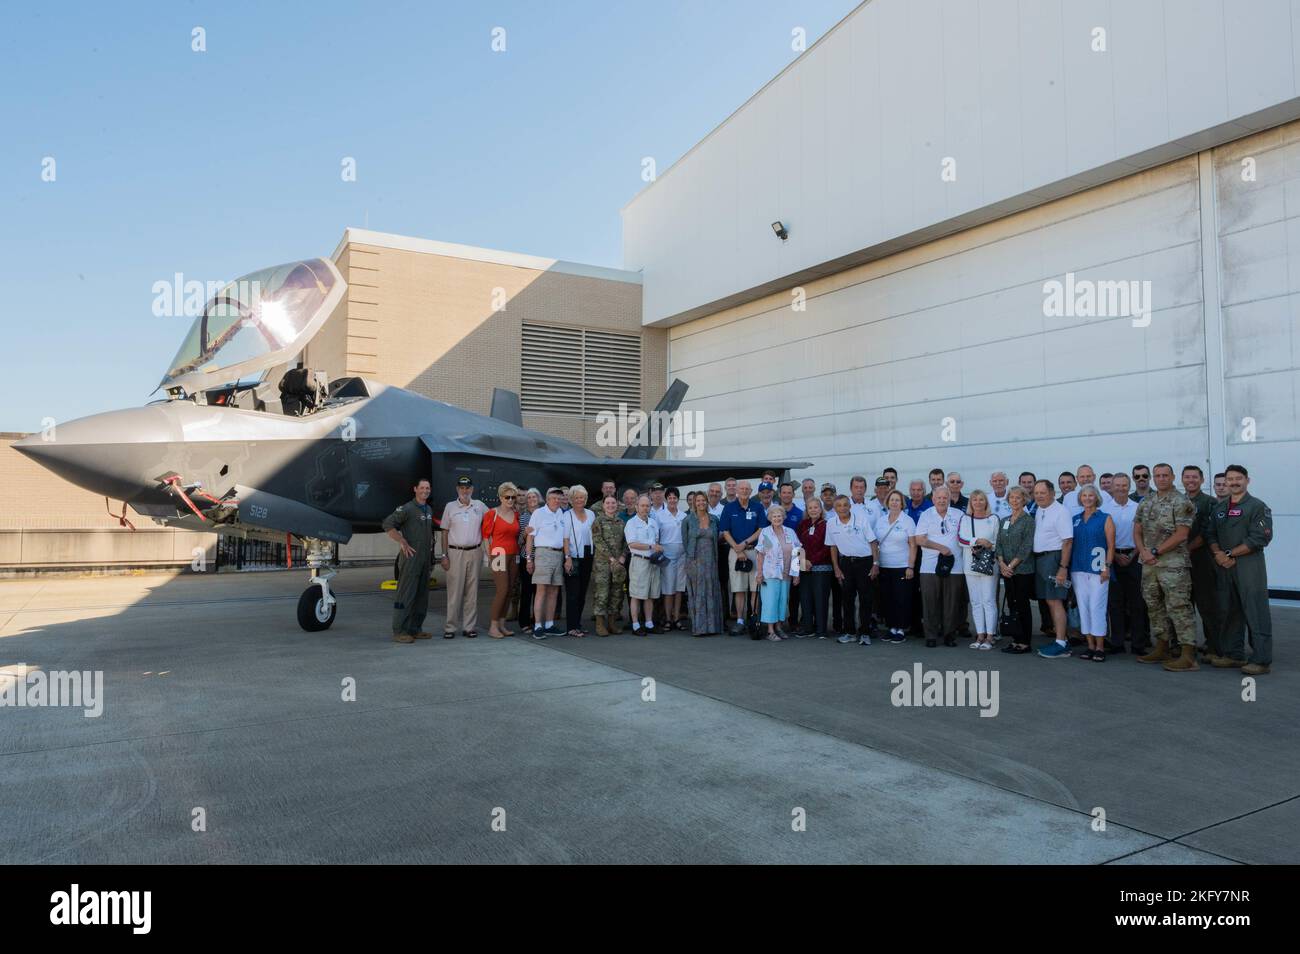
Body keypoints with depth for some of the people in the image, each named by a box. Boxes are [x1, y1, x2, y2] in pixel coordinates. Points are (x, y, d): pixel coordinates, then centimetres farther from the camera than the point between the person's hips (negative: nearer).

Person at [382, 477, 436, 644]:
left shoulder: (428, 510, 15)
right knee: (406, 594, -7)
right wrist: (402, 542, -18)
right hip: (411, 557, -8)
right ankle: (399, 631, -4)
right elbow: (388, 524, -16)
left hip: (425, 558, 8)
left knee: (421, 596, 10)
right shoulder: (407, 509, -9)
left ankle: (415, 629, 18)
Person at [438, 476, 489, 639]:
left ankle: (470, 626, 9)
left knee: (472, 591, 4)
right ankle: (450, 627, 0)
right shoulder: (450, 507, 5)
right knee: (454, 591, -4)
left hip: (474, 552, 2)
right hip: (455, 552, -2)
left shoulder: (479, 506, 8)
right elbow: (444, 532, 5)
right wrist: (444, 555, -1)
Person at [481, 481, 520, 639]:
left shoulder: (516, 514, 13)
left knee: (509, 590, 5)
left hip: (514, 555, 6)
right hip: (499, 554, -6)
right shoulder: (492, 513, -4)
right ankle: (493, 626, -4)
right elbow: (485, 536, -3)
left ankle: (501, 624, 14)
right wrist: (490, 555, -7)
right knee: (502, 589, -12)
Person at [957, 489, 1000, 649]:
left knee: (989, 600, -5)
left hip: (989, 565, -3)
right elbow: (960, 540, -2)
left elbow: (999, 541, 3)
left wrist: (988, 546, -13)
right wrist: (978, 541, -13)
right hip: (970, 565, 3)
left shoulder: (993, 519, 3)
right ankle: (980, 635, 11)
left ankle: (990, 637, -1)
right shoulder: (964, 519, 9)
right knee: (976, 602, 6)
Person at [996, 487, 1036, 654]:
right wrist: (1002, 563, -7)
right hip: (1006, 570, 6)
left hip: (1022, 570, -6)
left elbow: (1026, 547, -11)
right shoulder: (1004, 521, 14)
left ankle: (1025, 642, 1)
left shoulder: (1028, 520, -5)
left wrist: (1012, 565, -14)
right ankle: (1016, 639, 13)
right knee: (1012, 605, 8)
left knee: (1022, 605, -4)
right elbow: (998, 544, 9)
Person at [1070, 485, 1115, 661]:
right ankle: (1090, 645, 12)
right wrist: (1067, 567, 8)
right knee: (1083, 607, 5)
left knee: (1097, 607, -7)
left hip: (1097, 570, -4)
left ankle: (1100, 647, 0)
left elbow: (1111, 545, -2)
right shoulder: (1075, 519, 13)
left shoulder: (1105, 518, 2)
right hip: (1078, 569, 4)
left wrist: (1107, 567, -11)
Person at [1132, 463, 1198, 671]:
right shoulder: (1145, 502, 14)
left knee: (1179, 607, -9)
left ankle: (1188, 656, -8)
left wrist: (1155, 551, -14)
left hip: (1173, 564, -7)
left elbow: (1181, 534, -14)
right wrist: (1143, 552, -4)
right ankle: (1162, 648, 24)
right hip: (1149, 564, 7)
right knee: (1154, 606, 13)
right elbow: (1137, 530, 13)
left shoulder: (1181, 502, -7)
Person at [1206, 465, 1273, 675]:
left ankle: (1262, 660, -2)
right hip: (1225, 567, 6)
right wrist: (1218, 553, -6)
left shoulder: (1257, 506, -4)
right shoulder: (1219, 508, 15)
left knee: (1256, 613, -6)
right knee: (1229, 611, 10)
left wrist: (1231, 554, -12)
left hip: (1249, 565, -6)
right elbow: (1210, 534, 13)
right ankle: (1233, 655, 19)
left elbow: (1260, 538, -12)